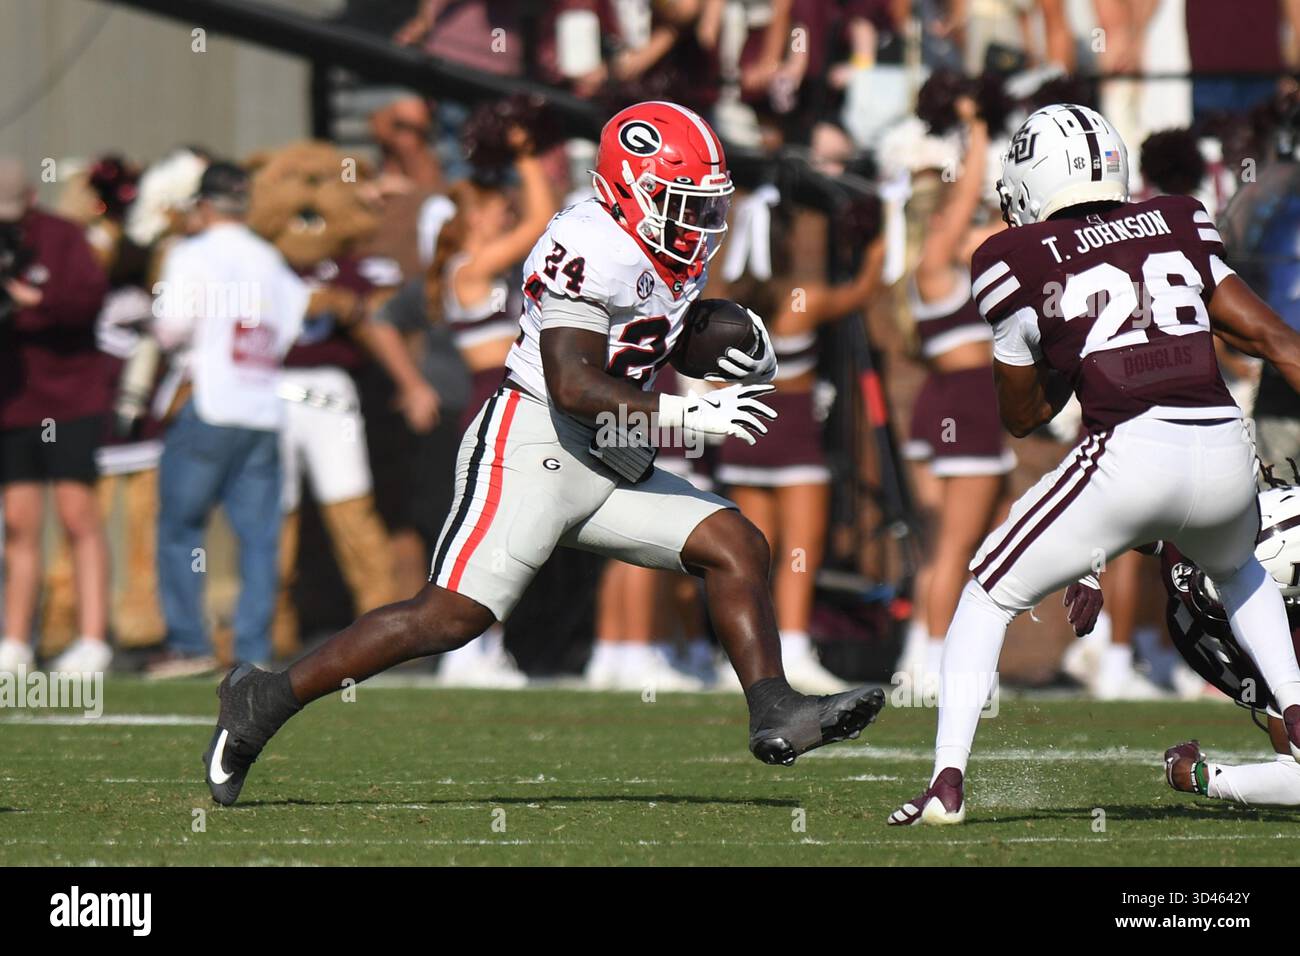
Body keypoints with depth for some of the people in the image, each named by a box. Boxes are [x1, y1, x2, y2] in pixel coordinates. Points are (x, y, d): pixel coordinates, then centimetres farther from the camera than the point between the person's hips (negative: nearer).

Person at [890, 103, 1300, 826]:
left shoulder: (1017, 263, 7)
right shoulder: (1180, 226, 17)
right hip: (1228, 454, 4)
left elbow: (1022, 416, 17)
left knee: (989, 598, 15)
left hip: (1131, 453, -4)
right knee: (1238, 569, 39)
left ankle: (948, 782, 4)